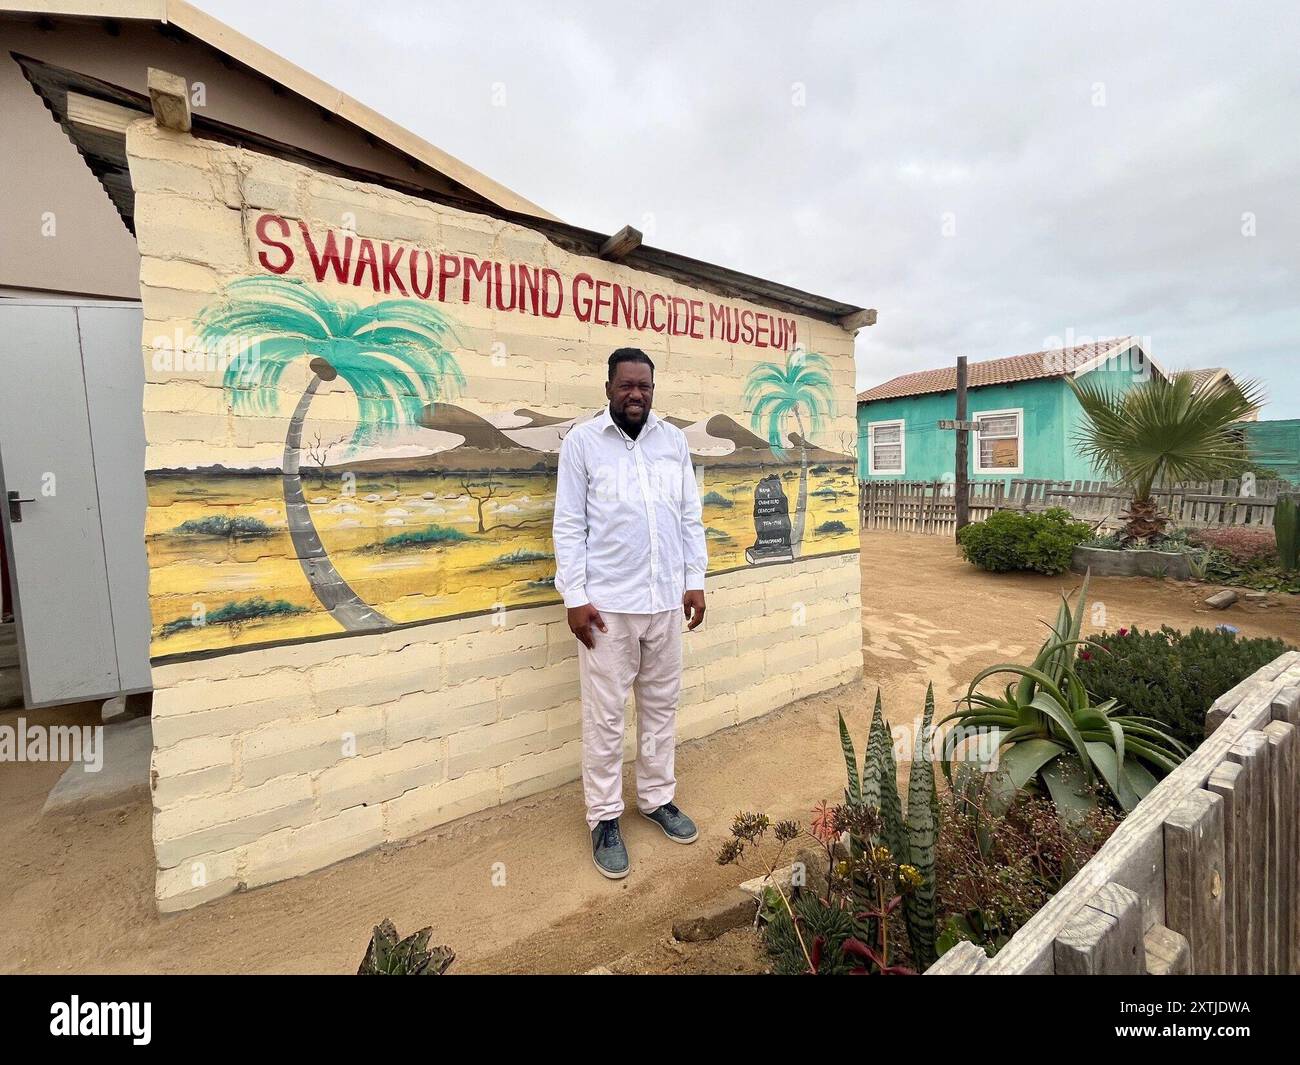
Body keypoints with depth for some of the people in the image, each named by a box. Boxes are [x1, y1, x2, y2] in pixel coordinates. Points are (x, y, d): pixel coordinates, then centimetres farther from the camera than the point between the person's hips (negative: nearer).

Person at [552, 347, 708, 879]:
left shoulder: (674, 439, 7)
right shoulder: (581, 440, -4)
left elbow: (690, 517, 9)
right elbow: (569, 525, -6)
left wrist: (695, 581, 6)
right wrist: (575, 597, -11)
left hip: (666, 599, 4)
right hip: (607, 602, -4)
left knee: (661, 703, 16)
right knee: (604, 713, 6)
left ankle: (657, 798, 35)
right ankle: (604, 817, 23)